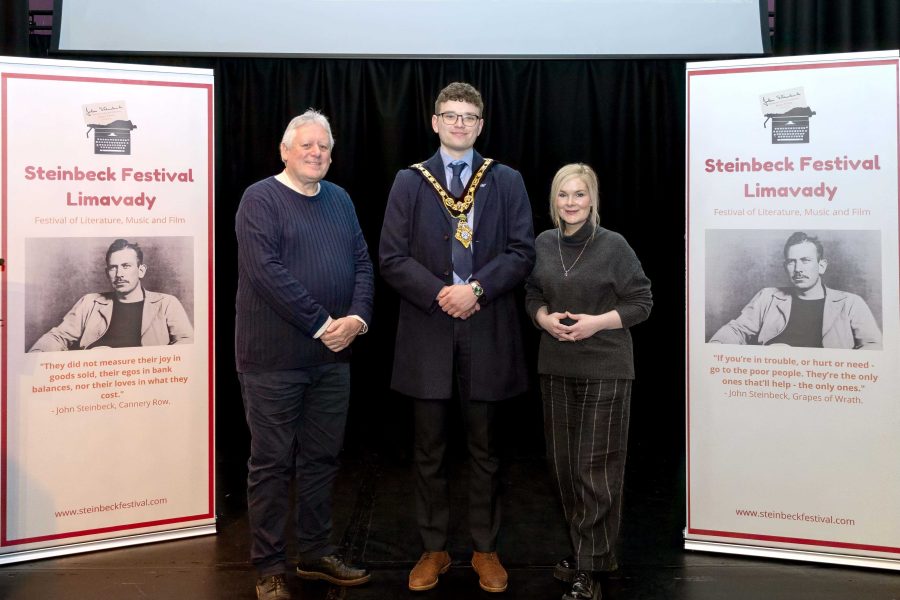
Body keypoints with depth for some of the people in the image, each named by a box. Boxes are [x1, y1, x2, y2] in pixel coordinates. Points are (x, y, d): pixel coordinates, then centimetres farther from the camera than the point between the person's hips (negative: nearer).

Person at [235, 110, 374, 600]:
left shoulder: (339, 200, 13)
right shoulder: (260, 198, -7)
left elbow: (362, 263, 11)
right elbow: (265, 271, -18)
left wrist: (357, 317, -7)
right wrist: (321, 323, -17)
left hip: (332, 356, 6)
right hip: (275, 357, -6)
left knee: (321, 458, 14)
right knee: (271, 463, 3)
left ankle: (316, 555, 28)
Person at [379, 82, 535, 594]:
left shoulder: (507, 181, 6)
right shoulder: (410, 182, 6)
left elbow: (522, 251, -1)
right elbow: (392, 257, -1)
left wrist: (476, 288, -15)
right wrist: (438, 294, -13)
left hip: (487, 331, 0)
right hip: (427, 331, 0)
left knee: (484, 449, 10)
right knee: (430, 451, 9)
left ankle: (486, 549, 23)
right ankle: (434, 549, 22)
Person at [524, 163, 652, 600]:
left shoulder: (614, 246, -8)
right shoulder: (543, 244, 5)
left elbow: (641, 303, -5)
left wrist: (597, 322, -18)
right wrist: (545, 318, -7)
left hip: (605, 370, -5)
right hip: (556, 368, 5)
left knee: (594, 468, -1)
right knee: (563, 465, 11)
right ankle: (582, 548, 29)